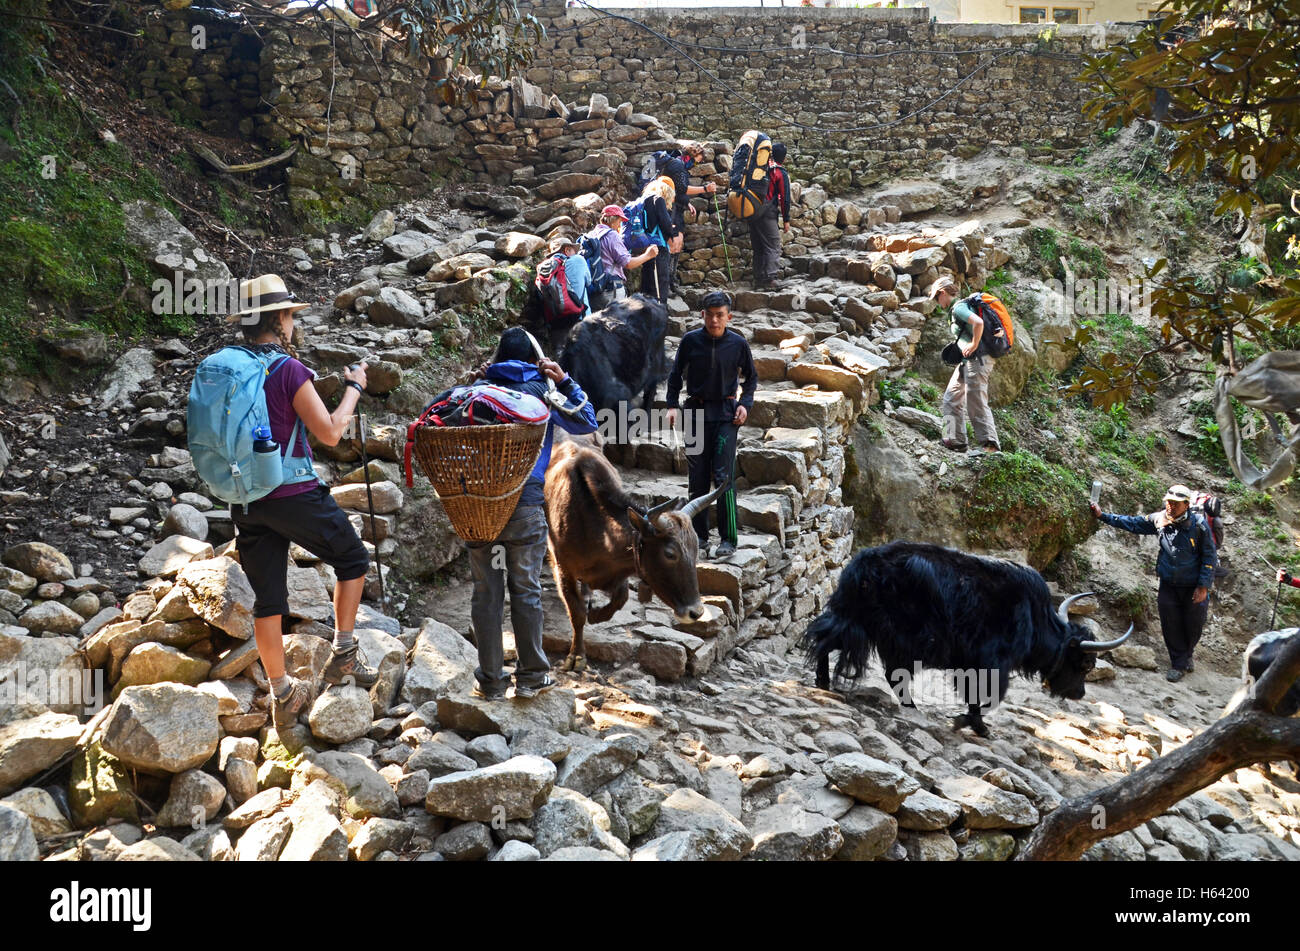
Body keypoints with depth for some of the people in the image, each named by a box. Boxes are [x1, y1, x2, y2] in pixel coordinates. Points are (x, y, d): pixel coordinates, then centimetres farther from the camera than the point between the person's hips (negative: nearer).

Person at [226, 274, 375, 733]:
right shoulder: (288, 370, -14)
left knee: (268, 600, 12)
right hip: (294, 495, -6)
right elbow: (330, 432, -12)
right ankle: (343, 656, 15)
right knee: (352, 561, 17)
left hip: (246, 500, 6)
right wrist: (353, 388, 3)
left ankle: (282, 696, 19)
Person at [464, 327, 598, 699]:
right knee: (526, 591, 7)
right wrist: (565, 382, 13)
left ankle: (491, 680, 12)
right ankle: (530, 675, 15)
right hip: (524, 504, -2)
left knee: (486, 592, 6)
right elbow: (587, 422, 12)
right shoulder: (542, 391, 3)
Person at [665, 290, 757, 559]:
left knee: (723, 477, -8)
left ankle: (728, 538, 0)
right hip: (696, 413, 2)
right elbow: (676, 374, 11)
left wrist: (745, 404, -1)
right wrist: (672, 405, 0)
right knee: (697, 479, 4)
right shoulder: (690, 341, -1)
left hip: (725, 415, -1)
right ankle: (700, 537, 14)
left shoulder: (738, 344, -1)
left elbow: (750, 378, 14)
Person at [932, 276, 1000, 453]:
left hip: (977, 359, -11)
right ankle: (955, 440, 15)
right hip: (967, 361, 11)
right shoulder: (958, 307, 17)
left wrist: (974, 345, -20)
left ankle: (990, 444, -9)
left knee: (976, 404, -10)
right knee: (952, 398, 14)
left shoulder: (958, 308, -14)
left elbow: (978, 322, -32)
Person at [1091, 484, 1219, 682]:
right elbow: (1132, 523, 6)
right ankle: (1179, 664, 22)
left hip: (1193, 587, -3)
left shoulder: (1198, 525, -16)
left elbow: (1210, 557, -10)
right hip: (1168, 585, 3)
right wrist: (1103, 515, 0)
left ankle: (1186, 655, 39)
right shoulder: (1159, 520, -5)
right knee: (1171, 625, 5)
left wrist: (1203, 586, -12)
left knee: (1193, 626, 10)